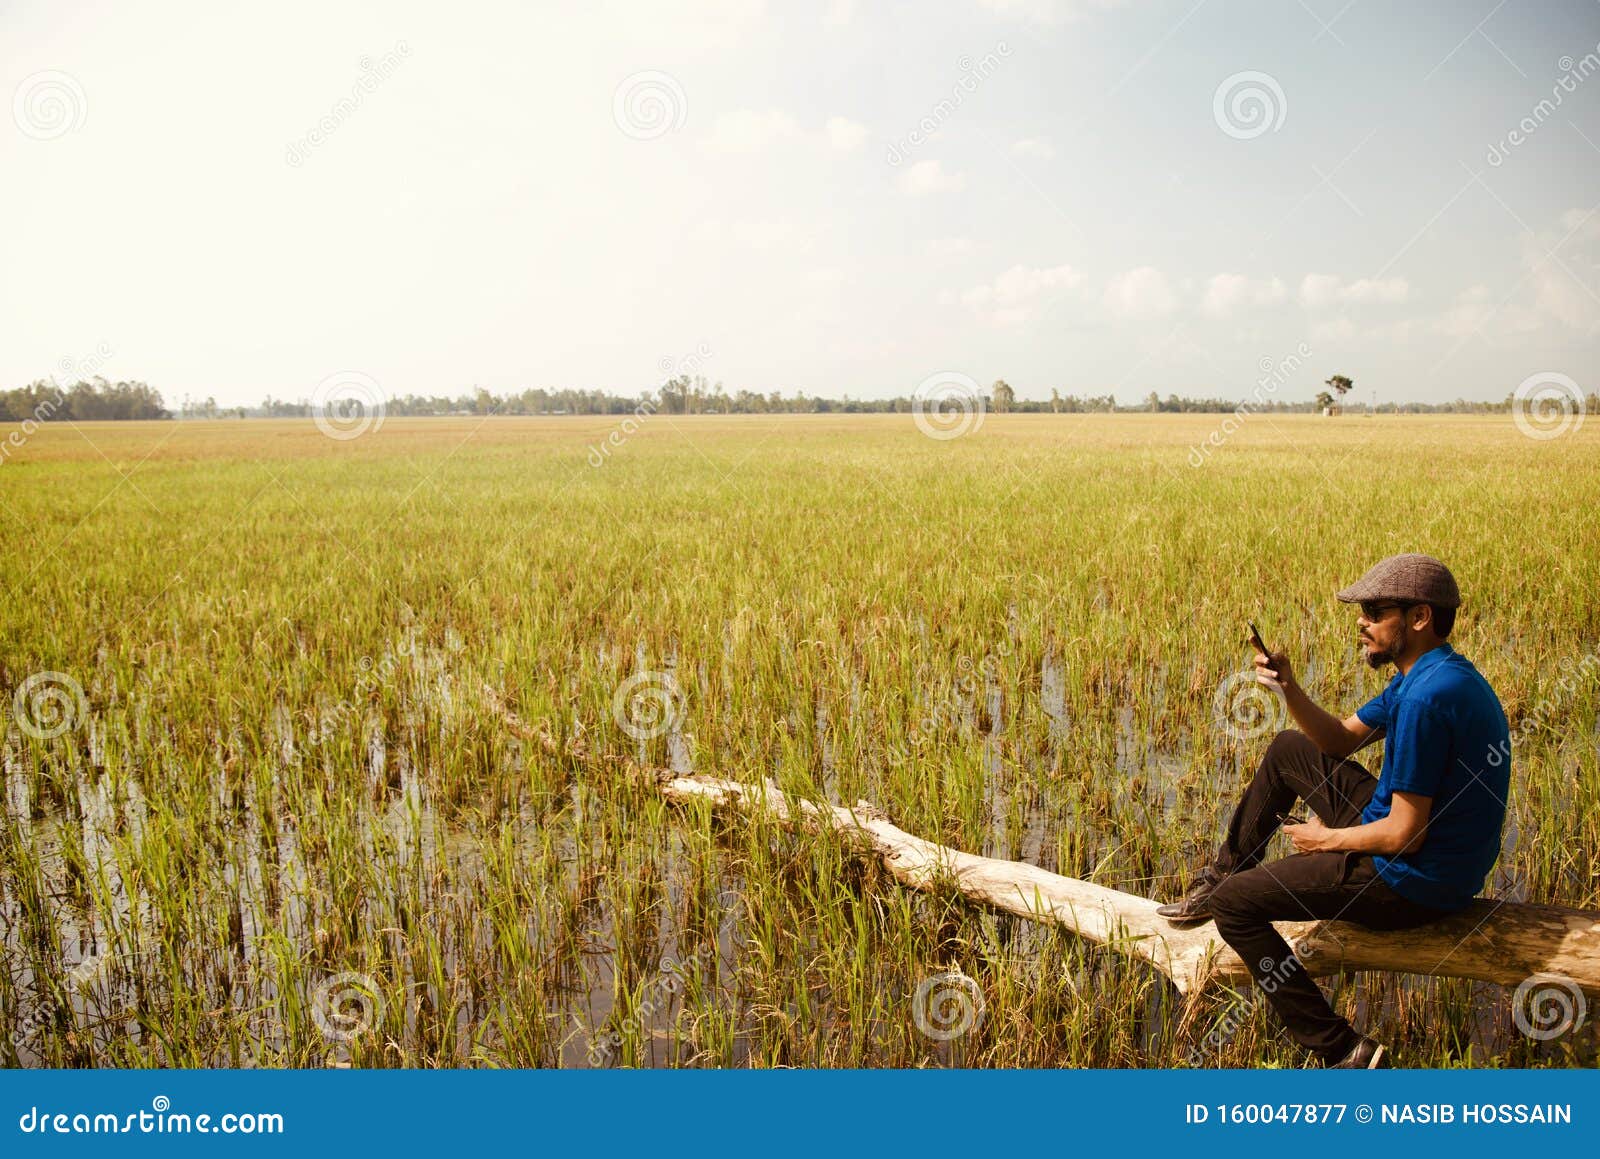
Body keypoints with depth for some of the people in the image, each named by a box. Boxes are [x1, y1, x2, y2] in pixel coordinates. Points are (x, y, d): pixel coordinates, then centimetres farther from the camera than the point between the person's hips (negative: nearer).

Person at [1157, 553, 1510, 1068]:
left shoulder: (1427, 697, -29)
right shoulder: (1428, 673, 5)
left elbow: (1405, 835, -27)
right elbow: (1341, 739, 13)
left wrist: (1326, 840, -9)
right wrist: (1290, 688, -5)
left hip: (1412, 881, -10)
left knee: (1234, 903, -6)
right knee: (1289, 749, 20)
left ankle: (1343, 1051, -1)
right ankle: (1221, 873, 30)